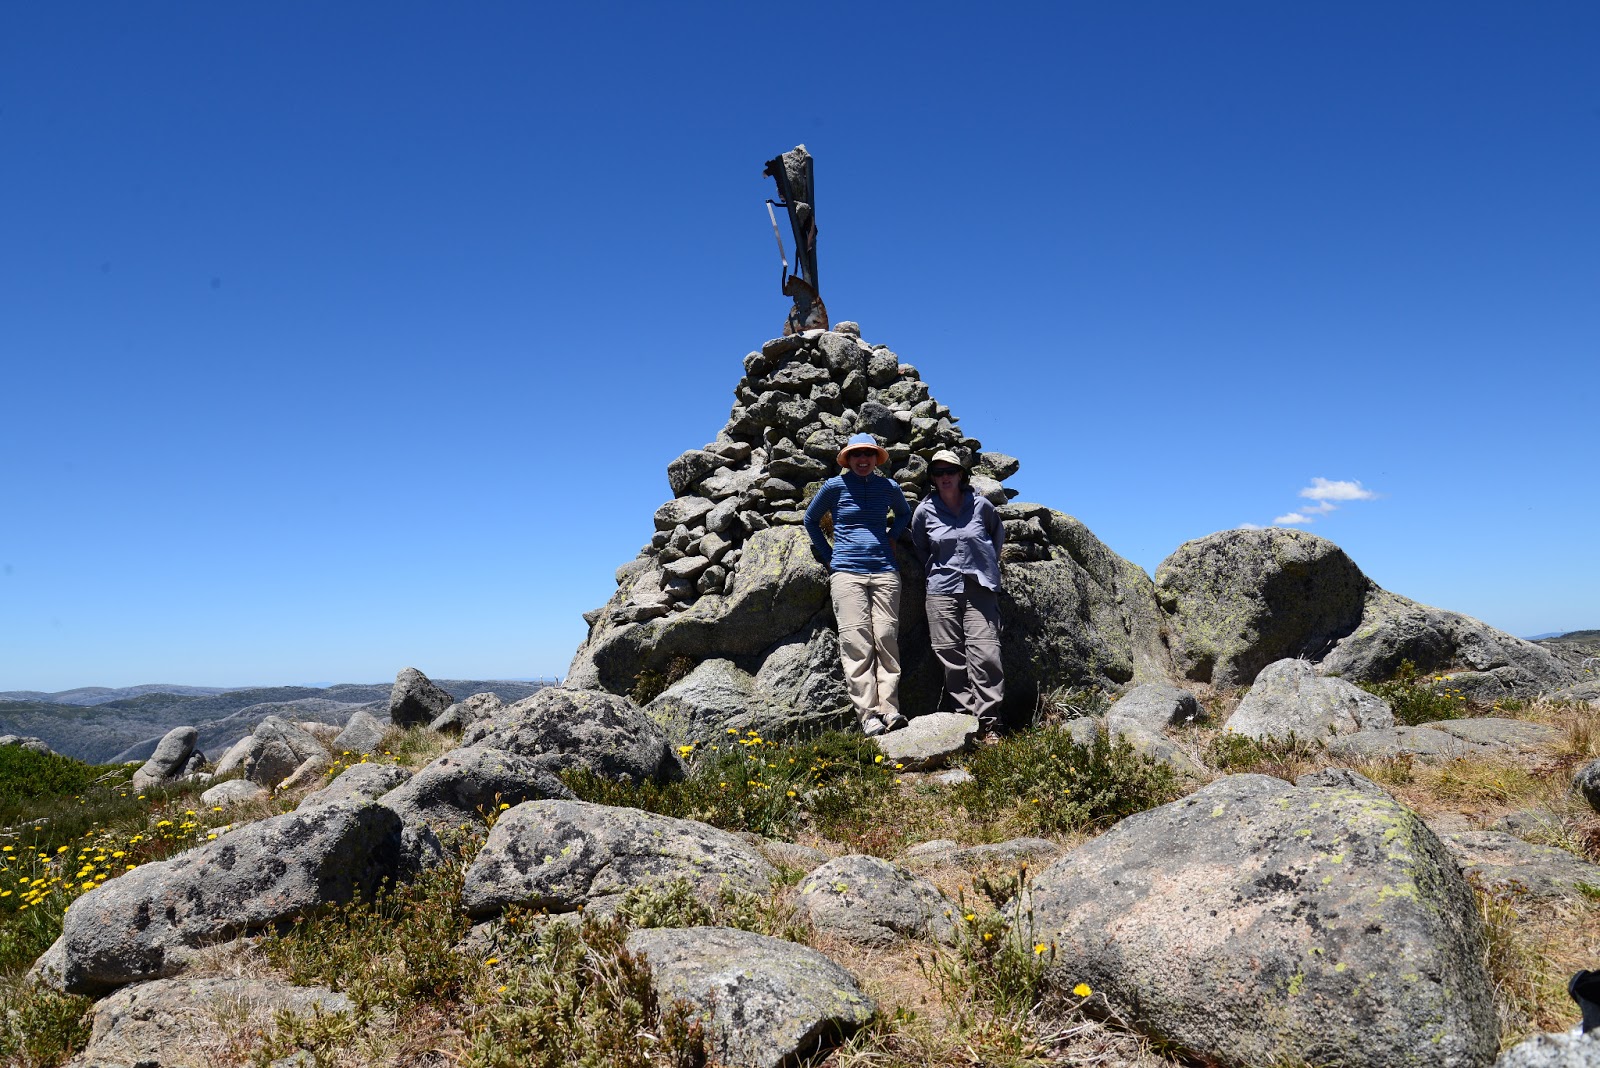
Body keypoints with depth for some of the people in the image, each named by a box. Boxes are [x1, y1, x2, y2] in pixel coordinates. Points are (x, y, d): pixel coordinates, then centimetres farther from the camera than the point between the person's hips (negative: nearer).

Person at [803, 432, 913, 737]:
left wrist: (891, 537, 13)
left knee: (886, 639, -6)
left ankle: (890, 710, -6)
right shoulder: (835, 486, 3)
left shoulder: (889, 487, 11)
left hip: (884, 572, 2)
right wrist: (829, 556, 10)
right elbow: (811, 520, 16)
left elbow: (904, 514, 31)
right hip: (846, 573, -2)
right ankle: (868, 715, -12)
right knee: (857, 643, -10)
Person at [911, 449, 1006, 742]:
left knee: (985, 654, -11)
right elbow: (919, 547, 20)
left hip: (980, 588, -1)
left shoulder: (980, 505, 2)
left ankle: (989, 723, -6)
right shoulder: (925, 511, 3)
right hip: (942, 591, 1)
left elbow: (998, 531, 22)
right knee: (951, 659, -2)